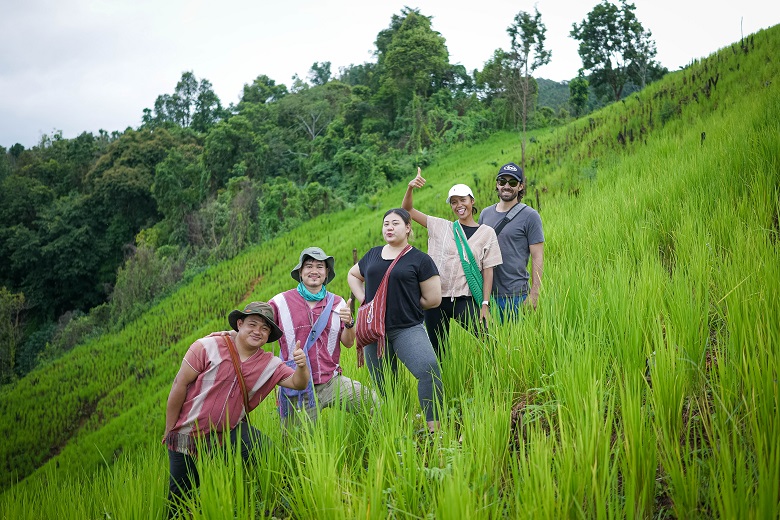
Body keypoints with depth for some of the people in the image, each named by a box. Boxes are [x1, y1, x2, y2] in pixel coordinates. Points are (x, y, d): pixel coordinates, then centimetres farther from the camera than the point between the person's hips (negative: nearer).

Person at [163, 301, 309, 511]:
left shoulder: (269, 364, -4)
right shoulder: (208, 347, -16)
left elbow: (297, 383, -12)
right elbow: (180, 385, -12)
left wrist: (301, 366, -37)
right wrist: (169, 432, -8)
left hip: (229, 432, 2)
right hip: (187, 435, -2)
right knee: (179, 496, 6)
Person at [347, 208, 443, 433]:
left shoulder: (419, 260, -2)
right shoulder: (373, 254, 12)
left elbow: (433, 299, -3)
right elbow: (352, 275, 29)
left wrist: (406, 304, 4)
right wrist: (363, 299, 13)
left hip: (407, 329, -5)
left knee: (429, 369, -27)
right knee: (384, 386, 11)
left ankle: (434, 427, -22)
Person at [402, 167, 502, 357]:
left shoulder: (487, 233, 4)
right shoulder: (440, 227, 8)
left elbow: (488, 270, 1)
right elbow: (408, 210, 8)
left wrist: (485, 304, -6)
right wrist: (410, 188, -10)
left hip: (465, 299, -2)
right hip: (436, 298, 2)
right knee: (437, 350, 8)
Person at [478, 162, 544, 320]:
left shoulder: (530, 216, -3)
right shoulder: (485, 214, 12)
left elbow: (537, 258, -6)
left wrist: (534, 295, -12)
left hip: (515, 295, -4)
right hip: (486, 294, 5)